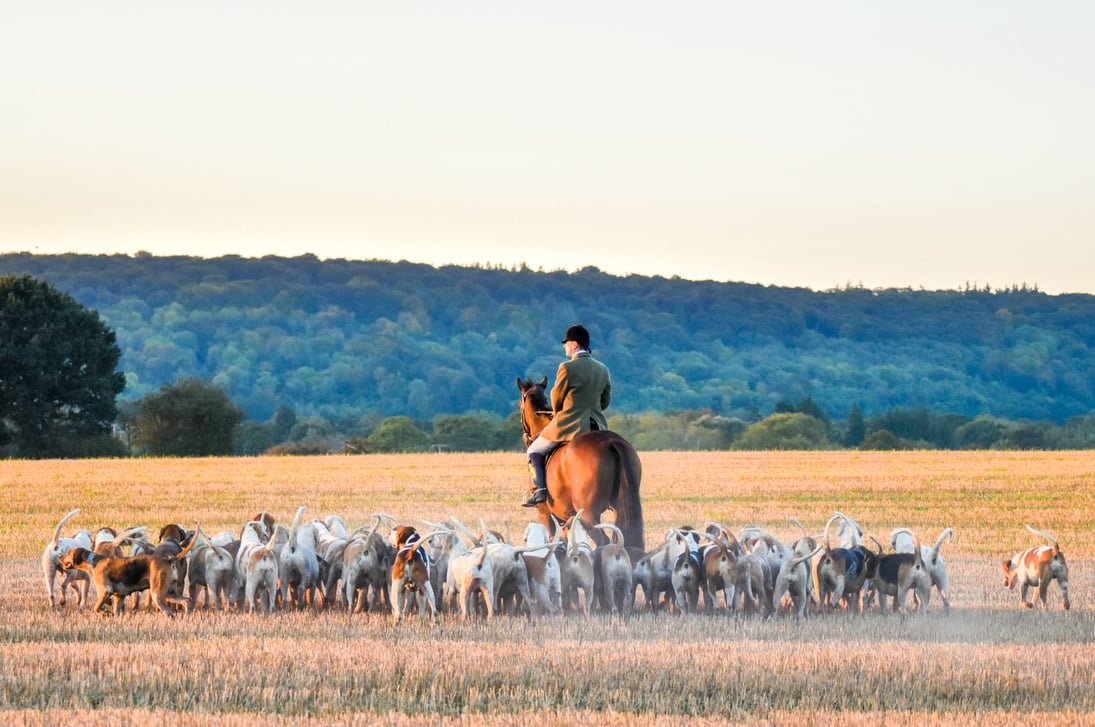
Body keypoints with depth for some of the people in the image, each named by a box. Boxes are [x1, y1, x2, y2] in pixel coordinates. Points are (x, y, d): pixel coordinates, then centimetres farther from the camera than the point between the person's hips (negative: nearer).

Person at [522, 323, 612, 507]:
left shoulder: (567, 368, -13)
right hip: (596, 426, 5)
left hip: (569, 424, -5)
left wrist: (557, 414, 17)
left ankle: (539, 489, -9)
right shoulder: (603, 370, 5)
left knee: (535, 451, 11)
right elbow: (605, 401, 13)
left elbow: (556, 398, -3)